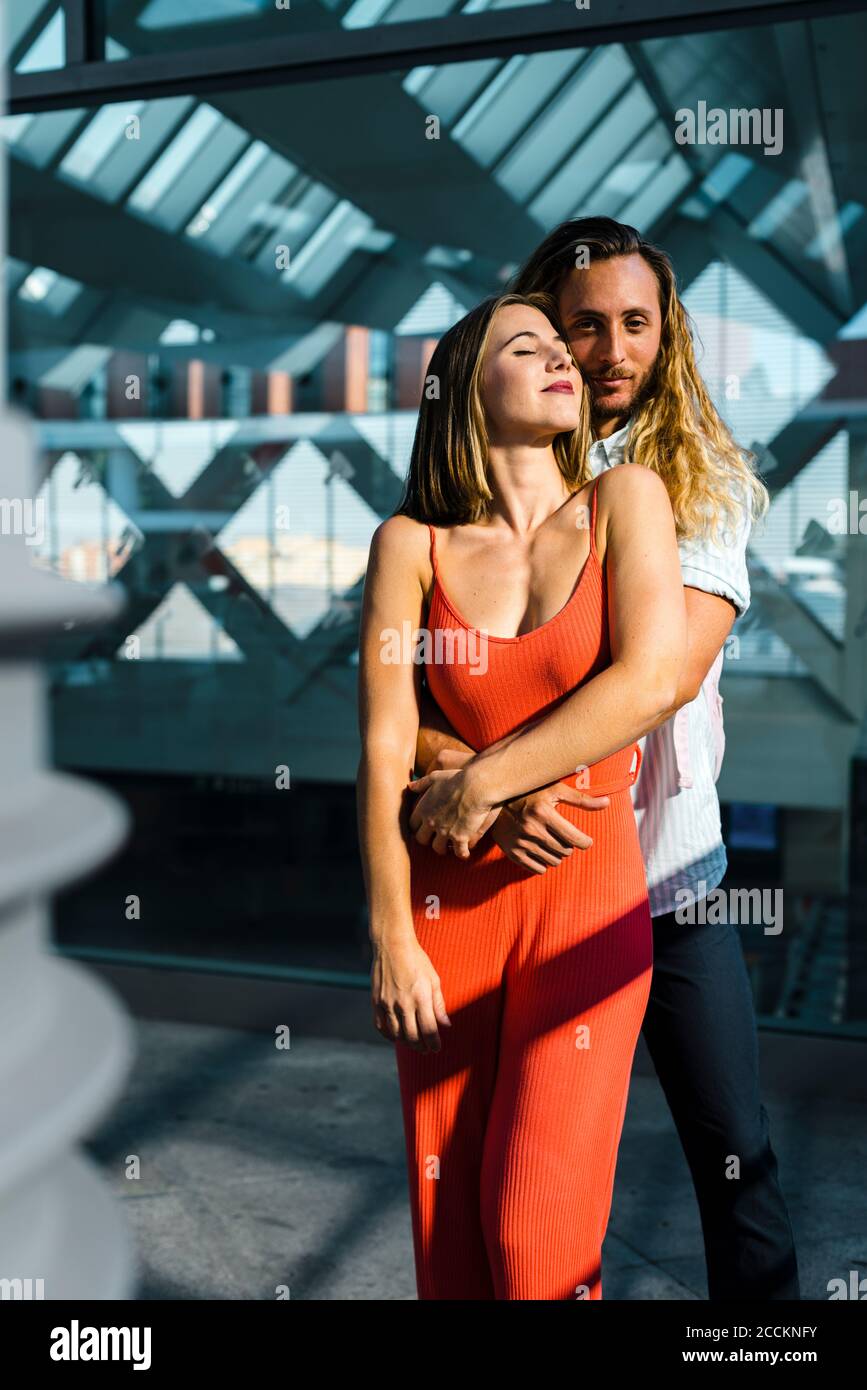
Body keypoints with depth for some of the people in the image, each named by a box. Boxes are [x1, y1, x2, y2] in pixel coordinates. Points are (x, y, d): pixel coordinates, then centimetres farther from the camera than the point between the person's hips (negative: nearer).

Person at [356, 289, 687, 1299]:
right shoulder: (411, 542, 0)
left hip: (588, 889, -1)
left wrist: (485, 782, -10)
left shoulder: (623, 500, -1)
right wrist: (390, 939, -5)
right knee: (448, 1223, 8)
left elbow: (649, 683, -13)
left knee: (534, 1226, -4)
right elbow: (384, 751, -3)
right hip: (448, 896, 1)